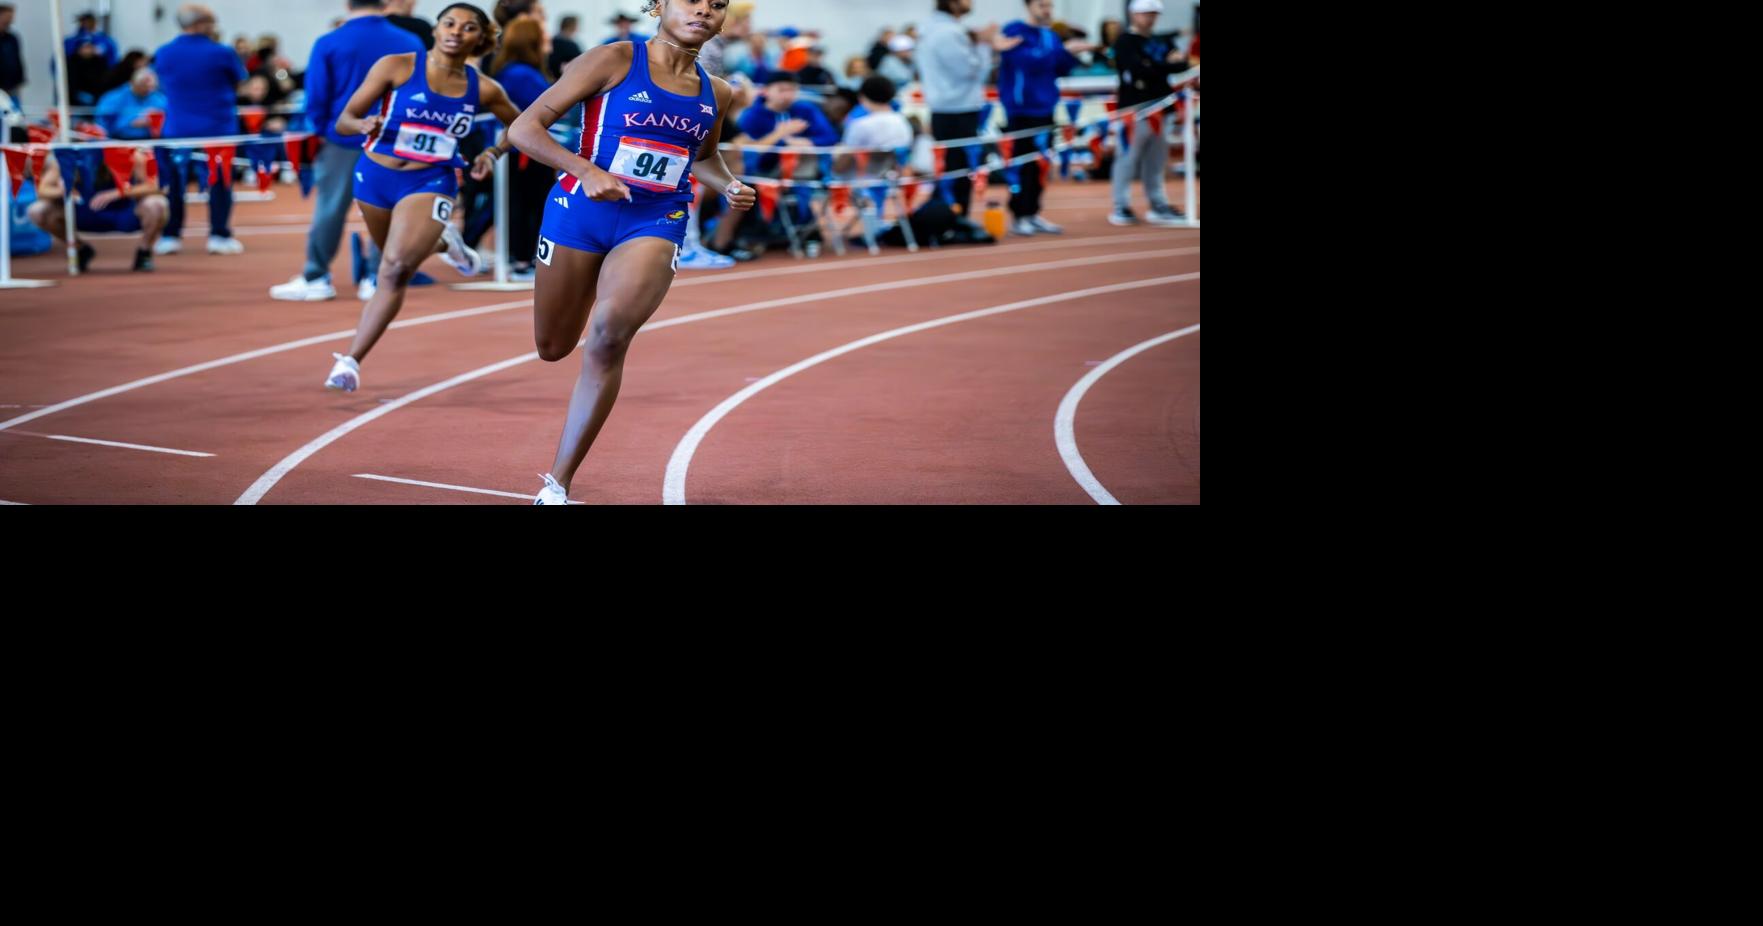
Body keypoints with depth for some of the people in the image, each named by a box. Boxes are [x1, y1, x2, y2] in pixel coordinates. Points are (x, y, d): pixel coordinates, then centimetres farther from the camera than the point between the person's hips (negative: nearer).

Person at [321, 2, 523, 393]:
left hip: (430, 184, -1)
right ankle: (441, 241, 57)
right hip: (376, 175, 2)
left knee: (396, 270, -22)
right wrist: (363, 125, -31)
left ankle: (351, 360, -19)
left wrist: (493, 153, -1)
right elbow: (343, 122, -9)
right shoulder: (396, 67, -10)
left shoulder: (483, 89, -4)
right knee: (394, 265, 23)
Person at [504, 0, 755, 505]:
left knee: (609, 336, -22)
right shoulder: (614, 61, -9)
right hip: (581, 210, -1)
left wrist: (728, 187, 6)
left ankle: (557, 485, -15)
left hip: (655, 223, 2)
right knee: (553, 348, 9)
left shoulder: (716, 93, 5)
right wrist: (585, 169, -24)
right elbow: (525, 128, -11)